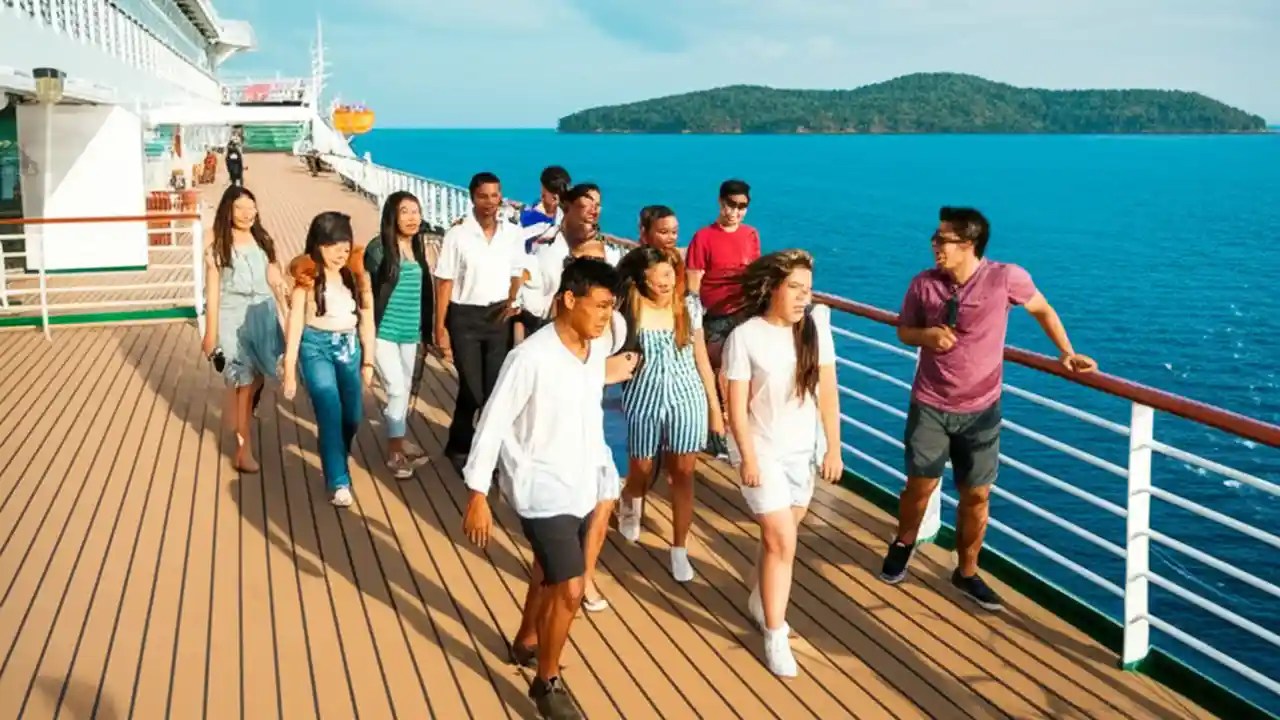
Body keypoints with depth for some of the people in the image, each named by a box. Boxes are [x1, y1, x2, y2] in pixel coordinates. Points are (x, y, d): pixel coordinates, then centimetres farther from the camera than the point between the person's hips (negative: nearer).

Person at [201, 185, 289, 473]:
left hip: (263, 316, 4)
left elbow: (276, 281, 9)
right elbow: (212, 292, -5)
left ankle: (242, 423, 43)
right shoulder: (217, 249, -6)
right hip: (234, 319, -4)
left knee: (257, 380, 13)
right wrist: (211, 333, -6)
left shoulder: (263, 241, 5)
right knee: (244, 383, -4)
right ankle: (243, 449, 3)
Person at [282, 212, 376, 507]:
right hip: (316, 347, -4)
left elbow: (366, 319, 7)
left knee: (353, 416, 12)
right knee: (330, 412, -13)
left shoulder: (357, 275, 1)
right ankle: (339, 482, -7)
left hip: (349, 347, 4)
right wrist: (290, 370, -8)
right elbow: (295, 323, -7)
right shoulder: (307, 278, -8)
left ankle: (335, 452, 43)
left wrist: (368, 361, 10)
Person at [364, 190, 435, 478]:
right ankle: (395, 451, 4)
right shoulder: (378, 248, -11)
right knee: (396, 389, -8)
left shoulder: (418, 247, 7)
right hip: (384, 331, -6)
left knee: (406, 389, 14)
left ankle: (398, 443, 28)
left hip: (409, 331, 6)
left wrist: (425, 331, 16)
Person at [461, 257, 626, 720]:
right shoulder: (531, 357, -23)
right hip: (541, 490, -7)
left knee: (549, 572, 24)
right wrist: (478, 496, -17)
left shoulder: (596, 351, -1)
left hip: (581, 487, 7)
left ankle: (526, 642, 48)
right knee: (569, 590, -7)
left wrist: (602, 468, 18)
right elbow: (493, 424, -18)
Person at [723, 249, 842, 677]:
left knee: (779, 536, 16)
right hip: (762, 451, -4)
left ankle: (760, 602, 40)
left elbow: (828, 392, -1)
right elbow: (737, 406, -12)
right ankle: (775, 636, 5)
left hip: (803, 451, 4)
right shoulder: (745, 337, -14)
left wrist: (833, 448, -1)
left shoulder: (816, 328, -4)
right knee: (782, 542, -7)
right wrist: (748, 458, -16)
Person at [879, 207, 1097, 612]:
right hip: (930, 406, 0)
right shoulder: (923, 284, -9)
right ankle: (903, 544, 39)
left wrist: (1067, 353, -1)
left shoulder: (1006, 278, -13)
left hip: (980, 410, 0)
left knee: (976, 495, 8)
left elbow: (1042, 310, 6)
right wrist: (927, 335, -16)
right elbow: (904, 331, 6)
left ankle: (967, 574, 28)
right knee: (921, 486, 7)